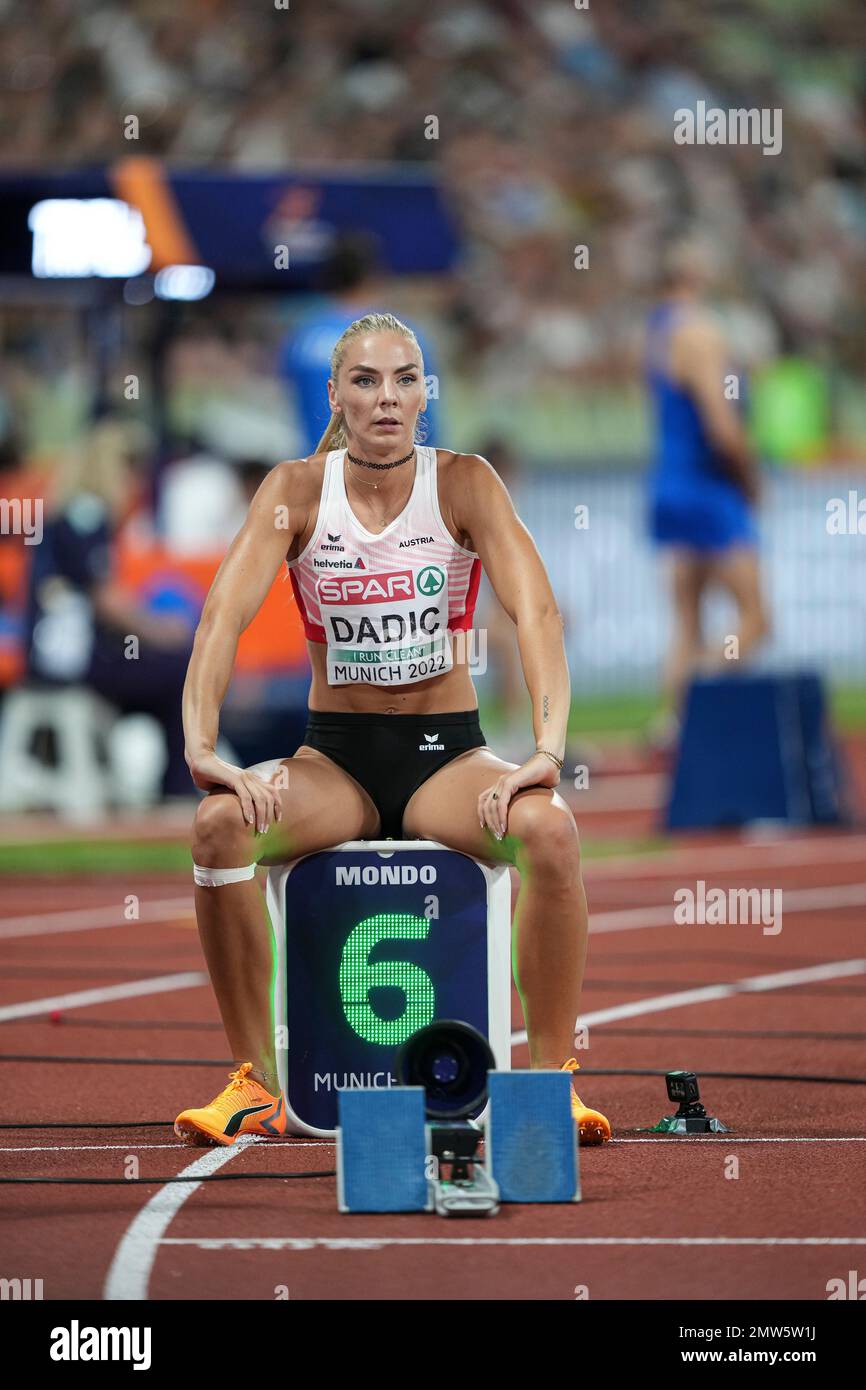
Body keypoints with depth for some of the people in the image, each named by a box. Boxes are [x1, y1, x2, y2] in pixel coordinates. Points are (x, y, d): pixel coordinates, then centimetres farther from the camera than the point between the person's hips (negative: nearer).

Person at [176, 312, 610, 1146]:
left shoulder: (463, 484, -7)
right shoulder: (297, 490, -5)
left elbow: (536, 611, -18)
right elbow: (224, 614, -15)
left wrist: (547, 750, -33)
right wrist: (201, 745, -31)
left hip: (446, 754, -1)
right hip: (334, 758, 1)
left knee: (548, 827, -33)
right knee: (219, 820, -30)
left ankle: (551, 1077, -21)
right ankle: (256, 1084, -20)